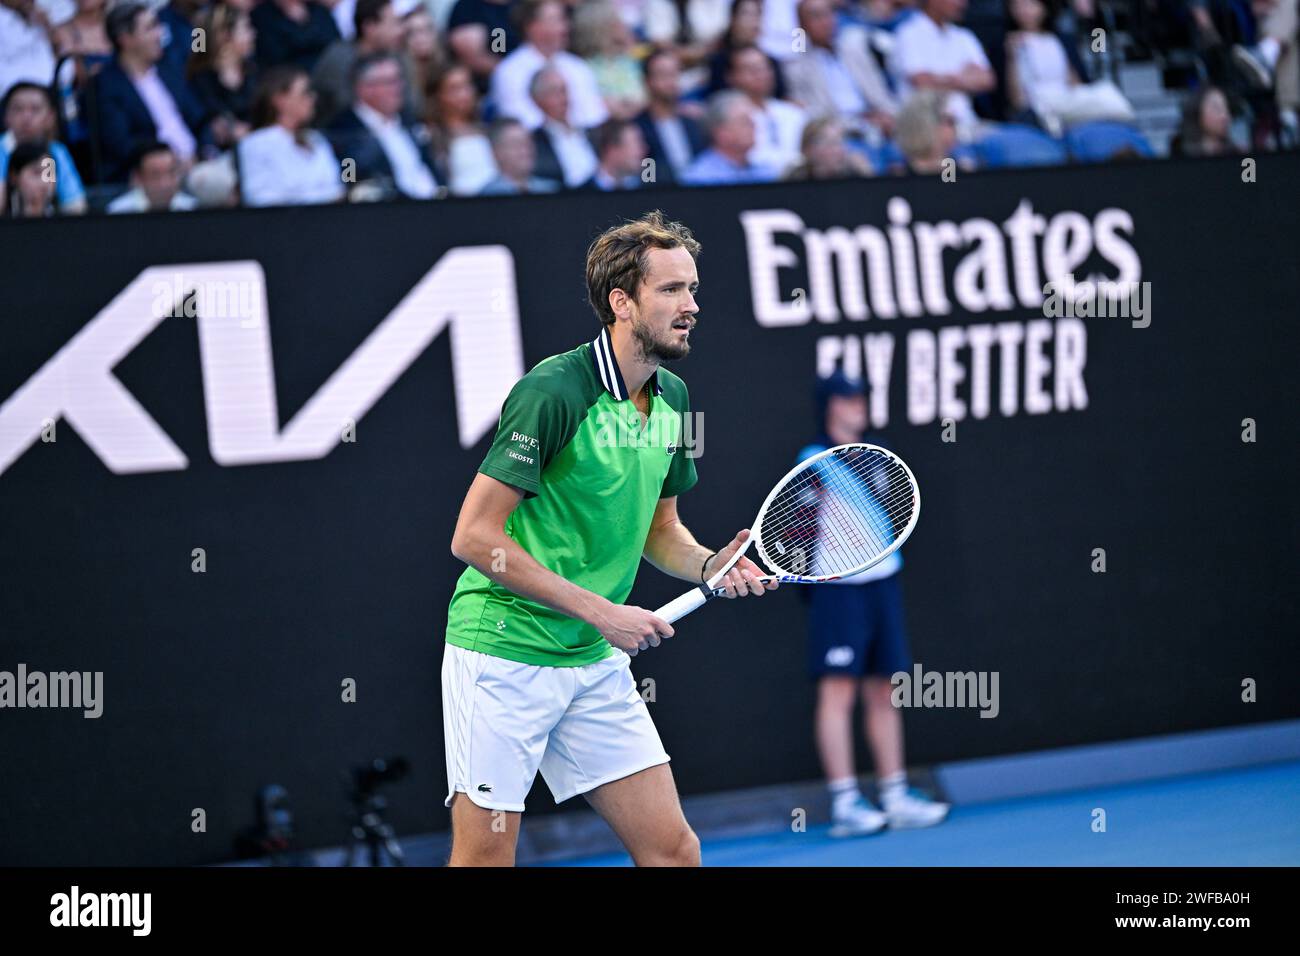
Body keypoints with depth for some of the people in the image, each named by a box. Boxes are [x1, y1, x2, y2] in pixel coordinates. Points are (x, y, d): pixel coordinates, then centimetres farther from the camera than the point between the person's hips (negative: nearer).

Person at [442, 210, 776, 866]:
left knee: (673, 848, 2)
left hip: (596, 664, 7)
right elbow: (473, 537, -19)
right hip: (506, 656, -7)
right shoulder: (553, 393, -18)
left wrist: (710, 566, -3)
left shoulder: (671, 399, 7)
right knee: (486, 857, -4)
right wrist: (601, 611, -18)